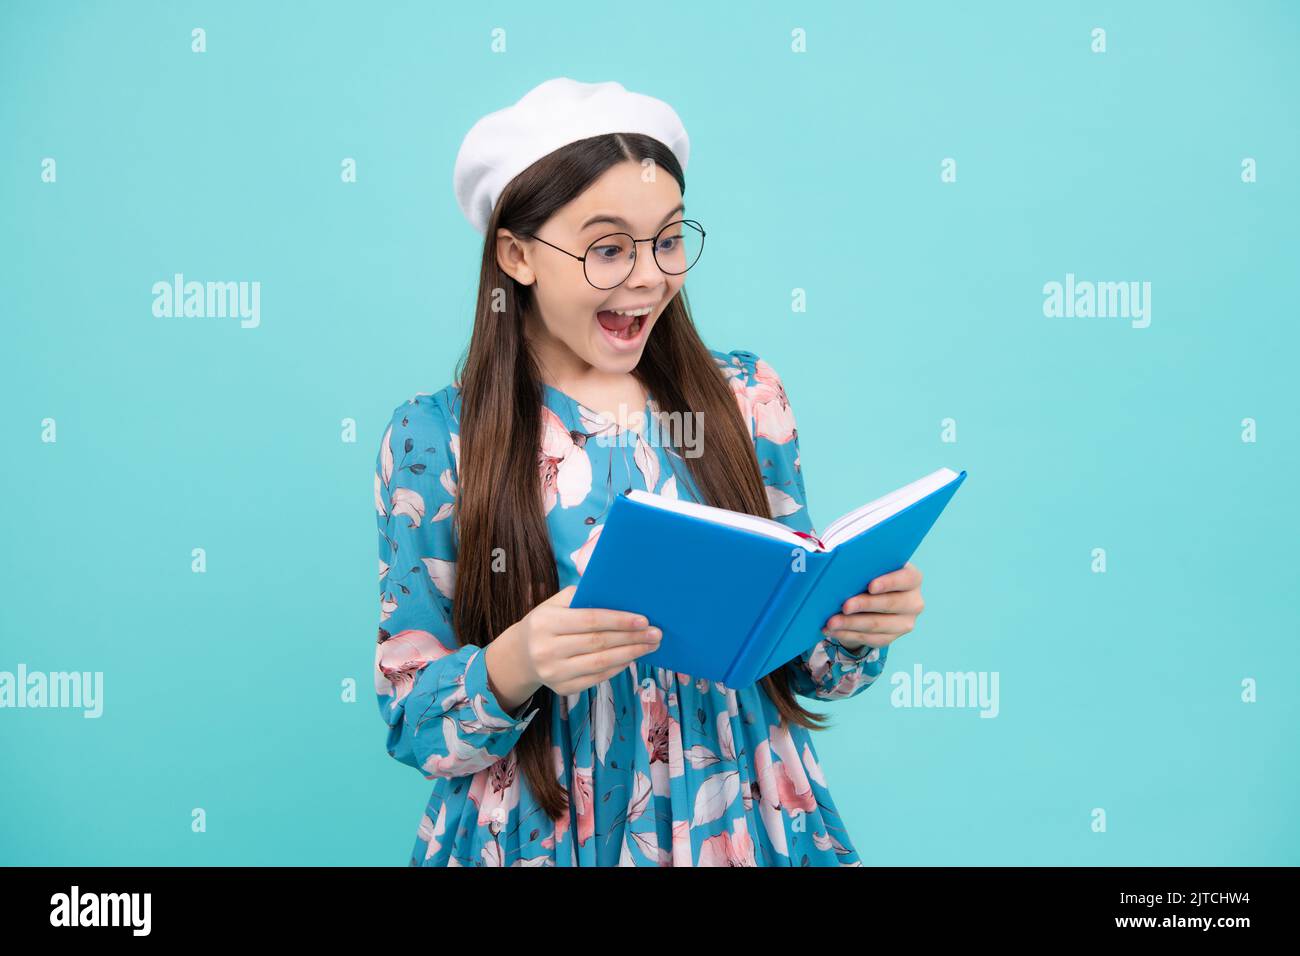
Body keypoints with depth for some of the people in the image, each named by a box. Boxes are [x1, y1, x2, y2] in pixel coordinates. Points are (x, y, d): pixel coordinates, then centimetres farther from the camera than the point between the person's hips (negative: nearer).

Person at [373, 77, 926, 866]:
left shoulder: (746, 396, -1)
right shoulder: (433, 438, -7)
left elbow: (805, 659, 7)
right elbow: (409, 722, -6)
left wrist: (856, 623, -14)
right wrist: (513, 668, -25)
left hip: (749, 822, 3)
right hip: (543, 836, -3)